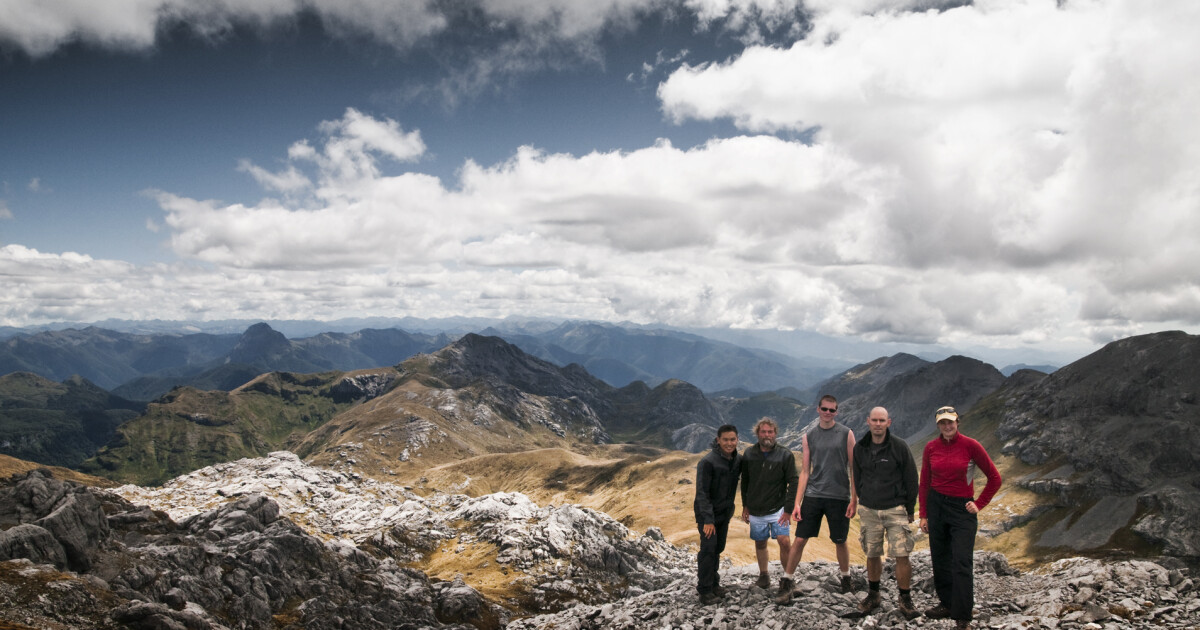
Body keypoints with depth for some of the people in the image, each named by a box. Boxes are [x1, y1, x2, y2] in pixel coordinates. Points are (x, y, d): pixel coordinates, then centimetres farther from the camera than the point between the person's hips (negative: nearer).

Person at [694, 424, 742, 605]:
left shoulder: (738, 460, 0)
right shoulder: (707, 462, -21)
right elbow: (702, 492, -21)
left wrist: (730, 510, 15)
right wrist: (708, 520, -24)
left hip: (725, 512, 6)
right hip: (707, 513, -6)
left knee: (718, 549, 12)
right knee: (708, 548, -9)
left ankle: (714, 583, 24)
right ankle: (705, 590, -1)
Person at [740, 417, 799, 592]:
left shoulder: (785, 455, -7)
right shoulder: (749, 454, 2)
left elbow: (793, 483, -7)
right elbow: (745, 481, 12)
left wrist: (788, 509, -11)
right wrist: (745, 506, 13)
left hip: (778, 508, -3)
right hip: (756, 510, 3)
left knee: (784, 541, -15)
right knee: (760, 543, 13)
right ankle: (763, 575, 32)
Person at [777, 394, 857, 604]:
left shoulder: (846, 434, 1)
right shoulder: (809, 437, 7)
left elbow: (853, 468, 1)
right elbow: (805, 471, 7)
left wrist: (854, 499, -4)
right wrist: (797, 502, 1)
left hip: (839, 496, -1)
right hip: (813, 495, 2)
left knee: (840, 542, 9)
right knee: (799, 540, -2)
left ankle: (846, 579, 32)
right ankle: (786, 585, 4)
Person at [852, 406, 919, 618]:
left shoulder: (900, 447, -6)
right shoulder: (860, 448, 4)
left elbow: (911, 480, 0)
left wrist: (910, 509, 4)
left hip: (895, 510, -3)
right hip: (868, 511, 3)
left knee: (902, 556, -7)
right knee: (872, 555, 7)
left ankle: (905, 601, 6)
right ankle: (873, 595, 24)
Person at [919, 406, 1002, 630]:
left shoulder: (970, 445, -9)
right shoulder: (931, 447, 2)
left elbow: (994, 478, -1)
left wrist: (979, 504, -4)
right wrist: (923, 514, 7)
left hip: (962, 508, -4)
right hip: (935, 505, 4)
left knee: (962, 563, -7)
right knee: (940, 559, 10)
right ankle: (947, 604, 25)